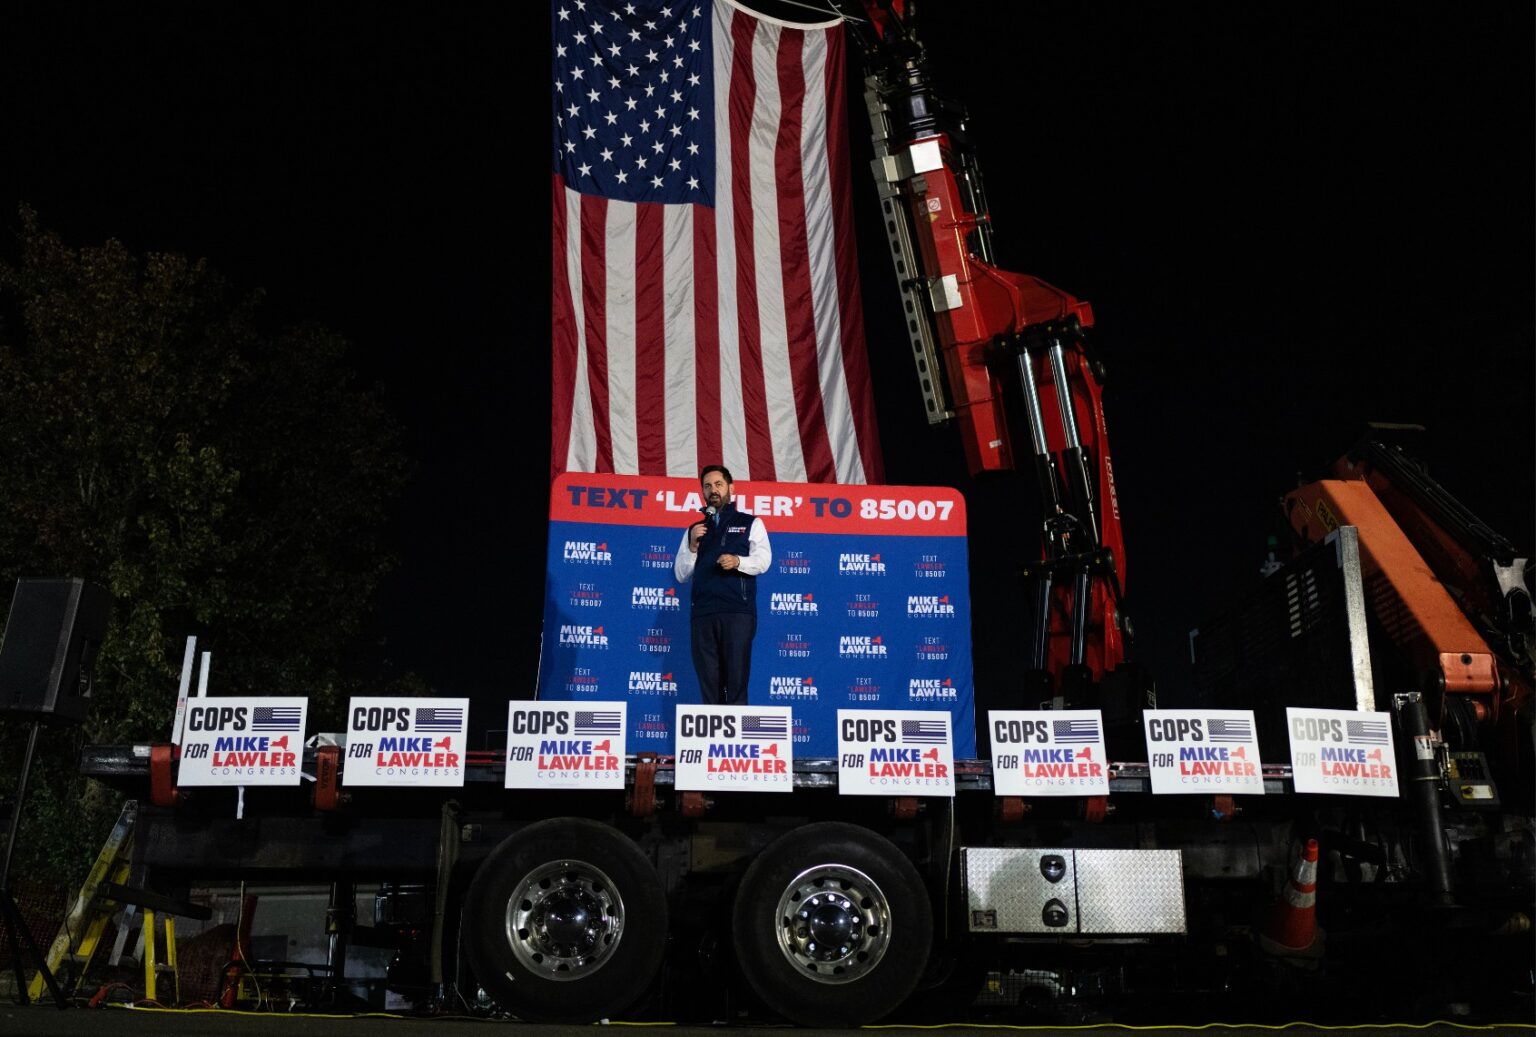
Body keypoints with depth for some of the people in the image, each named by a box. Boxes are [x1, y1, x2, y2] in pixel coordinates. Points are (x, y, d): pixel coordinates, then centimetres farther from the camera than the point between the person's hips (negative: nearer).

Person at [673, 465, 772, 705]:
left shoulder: (750, 523, 14)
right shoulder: (694, 530, 22)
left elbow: (763, 560, 1)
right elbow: (681, 575, 16)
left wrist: (738, 561, -18)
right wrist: (693, 546, 0)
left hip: (738, 612, -3)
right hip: (702, 613, 3)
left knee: (736, 680, -9)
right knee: (708, 682, 1)